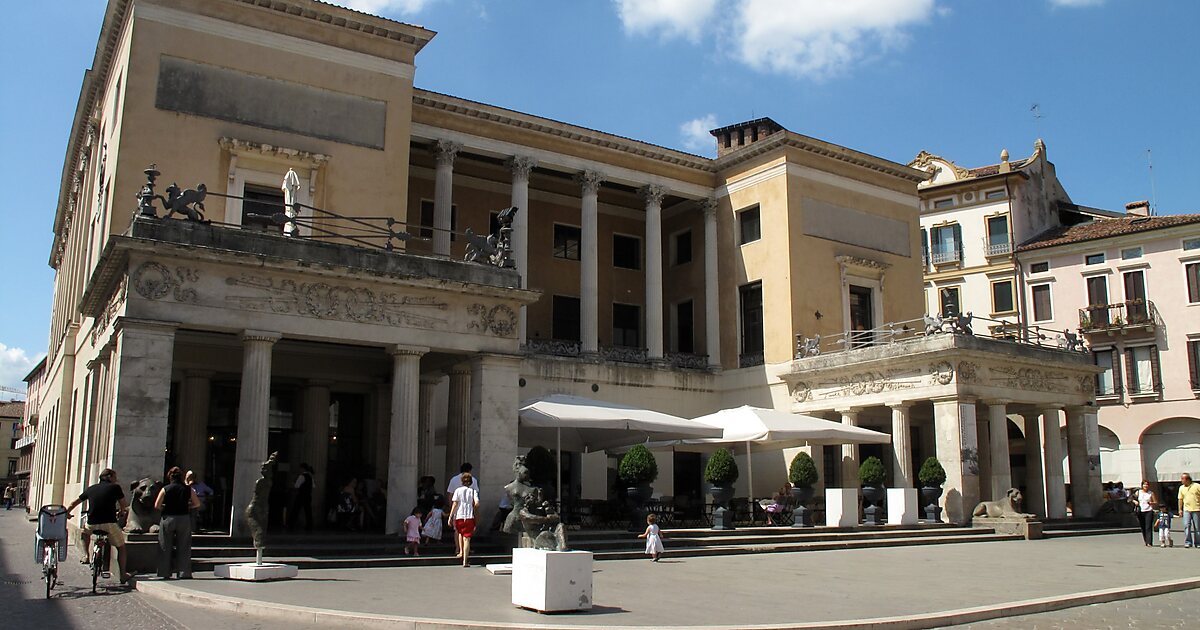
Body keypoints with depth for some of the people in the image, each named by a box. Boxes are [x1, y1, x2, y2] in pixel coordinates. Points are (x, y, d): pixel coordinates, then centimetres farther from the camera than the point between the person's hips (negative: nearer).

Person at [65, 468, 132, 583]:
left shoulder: (91, 488, 13)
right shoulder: (115, 487, 3)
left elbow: (74, 503, 21)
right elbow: (124, 505, 8)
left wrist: (67, 513, 39)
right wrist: (121, 511, 31)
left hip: (92, 524, 3)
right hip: (109, 523, -3)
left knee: (85, 531, 40)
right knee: (121, 547, 14)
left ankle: (85, 554, 27)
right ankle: (123, 575, 13)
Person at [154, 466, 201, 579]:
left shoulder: (165, 489, -5)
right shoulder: (188, 489, 0)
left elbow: (156, 506, -7)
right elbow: (197, 504, 5)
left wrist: (165, 508, 10)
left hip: (168, 519, -1)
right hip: (184, 519, 1)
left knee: (165, 548, 10)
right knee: (184, 548, 8)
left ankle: (164, 573, 12)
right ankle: (184, 573, 7)